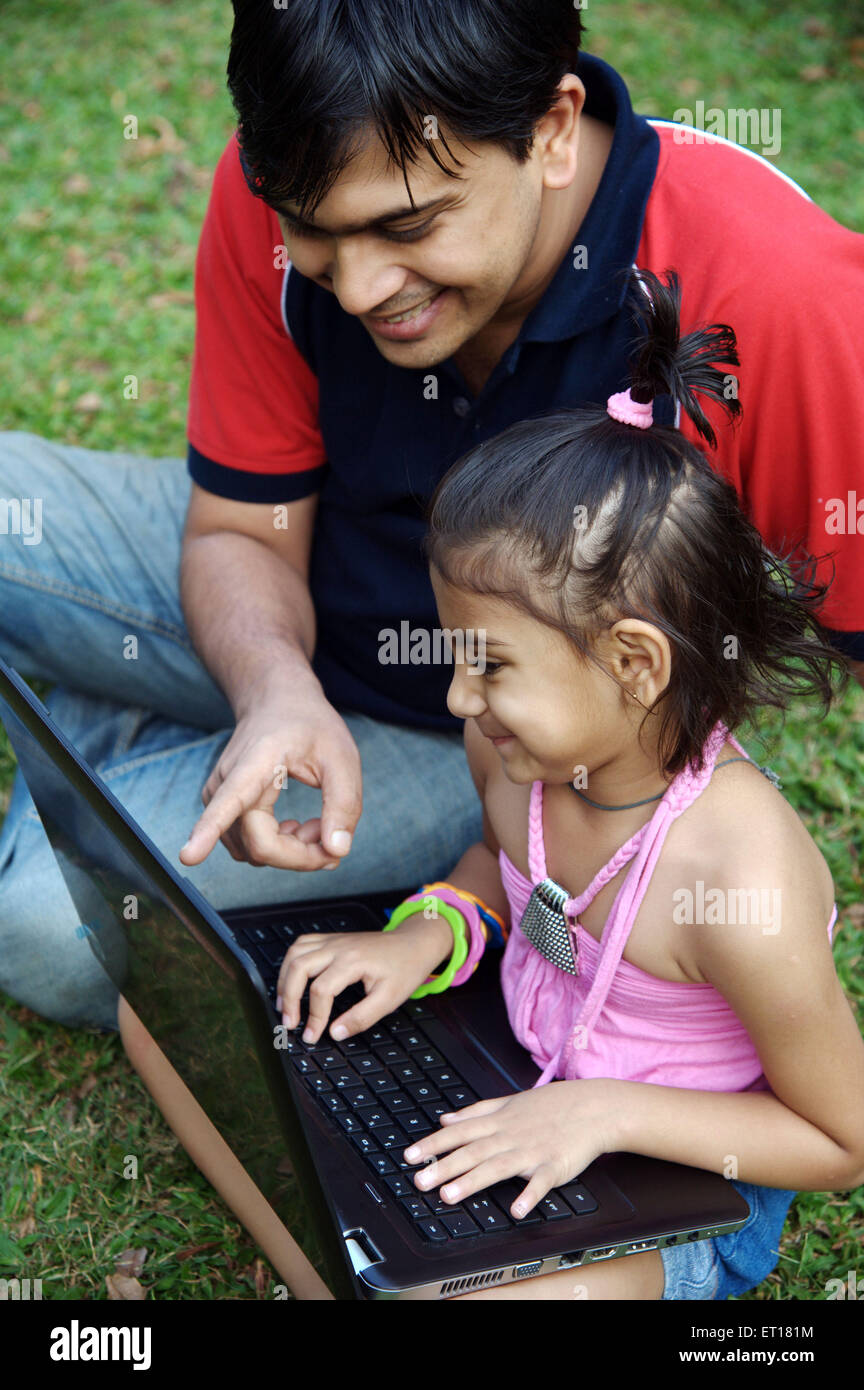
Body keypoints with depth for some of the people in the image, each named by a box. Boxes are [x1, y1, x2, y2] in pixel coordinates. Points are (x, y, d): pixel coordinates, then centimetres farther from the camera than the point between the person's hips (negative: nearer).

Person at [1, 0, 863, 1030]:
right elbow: (241, 529, -10)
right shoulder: (282, 189, -21)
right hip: (283, 630, 4)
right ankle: (143, 755, 11)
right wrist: (276, 690, -33)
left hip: (494, 737, -4)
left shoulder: (778, 297, -35)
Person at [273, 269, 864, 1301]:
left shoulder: (743, 880, -33)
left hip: (680, 1192, -6)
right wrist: (430, 930, -8)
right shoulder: (515, 751, -13)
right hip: (515, 1089, 7)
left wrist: (608, 1110, -28)